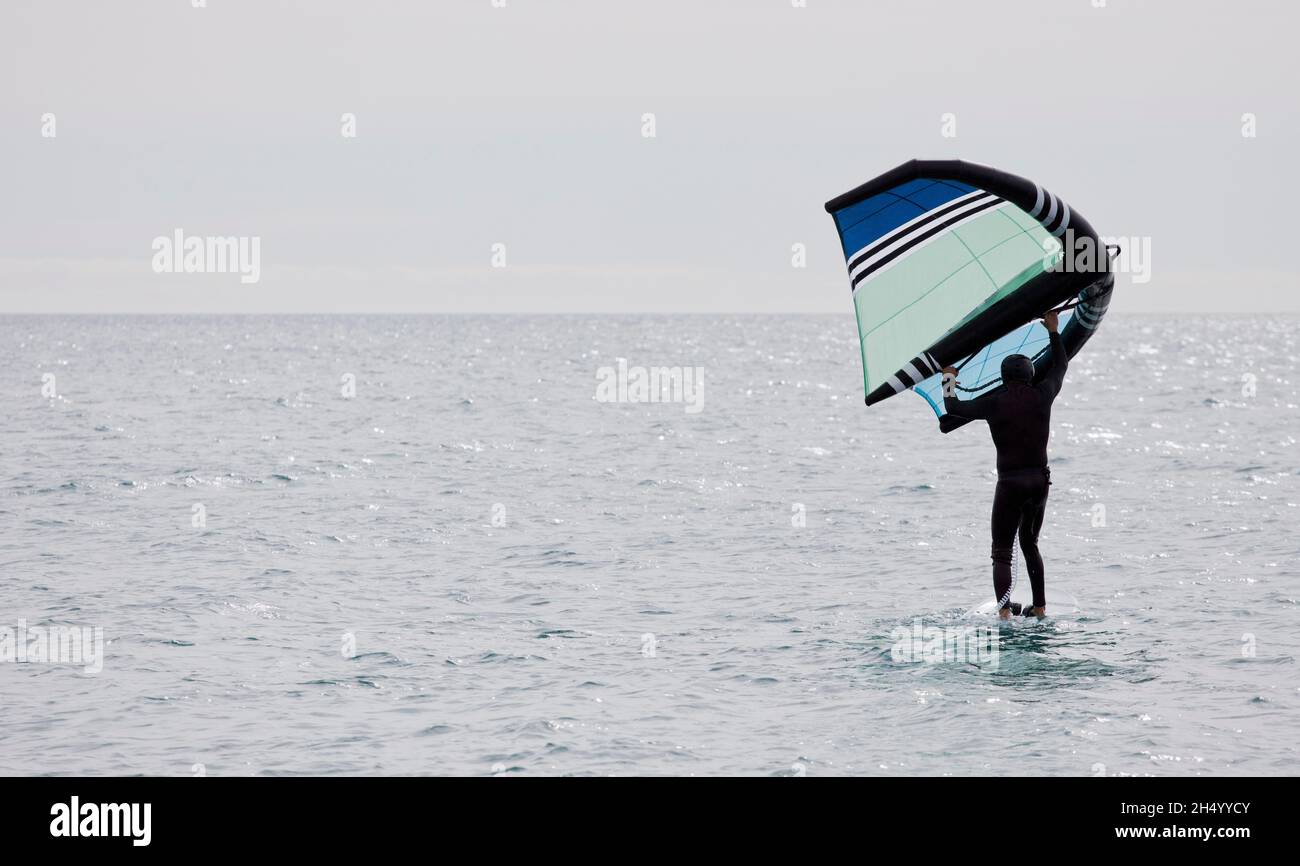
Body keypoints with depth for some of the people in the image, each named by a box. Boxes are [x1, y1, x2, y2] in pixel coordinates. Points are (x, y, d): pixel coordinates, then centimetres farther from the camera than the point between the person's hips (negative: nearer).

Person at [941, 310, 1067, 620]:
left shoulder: (994, 402, -6)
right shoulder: (1042, 396, 3)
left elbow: (954, 407, 6)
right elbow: (1060, 365, 21)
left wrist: (948, 379, 23)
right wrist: (1053, 330, 33)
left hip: (1010, 482, -4)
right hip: (1041, 479, 4)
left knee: (1002, 552, -1)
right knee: (1030, 544, 23)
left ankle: (1004, 611, -18)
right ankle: (1040, 607, 20)